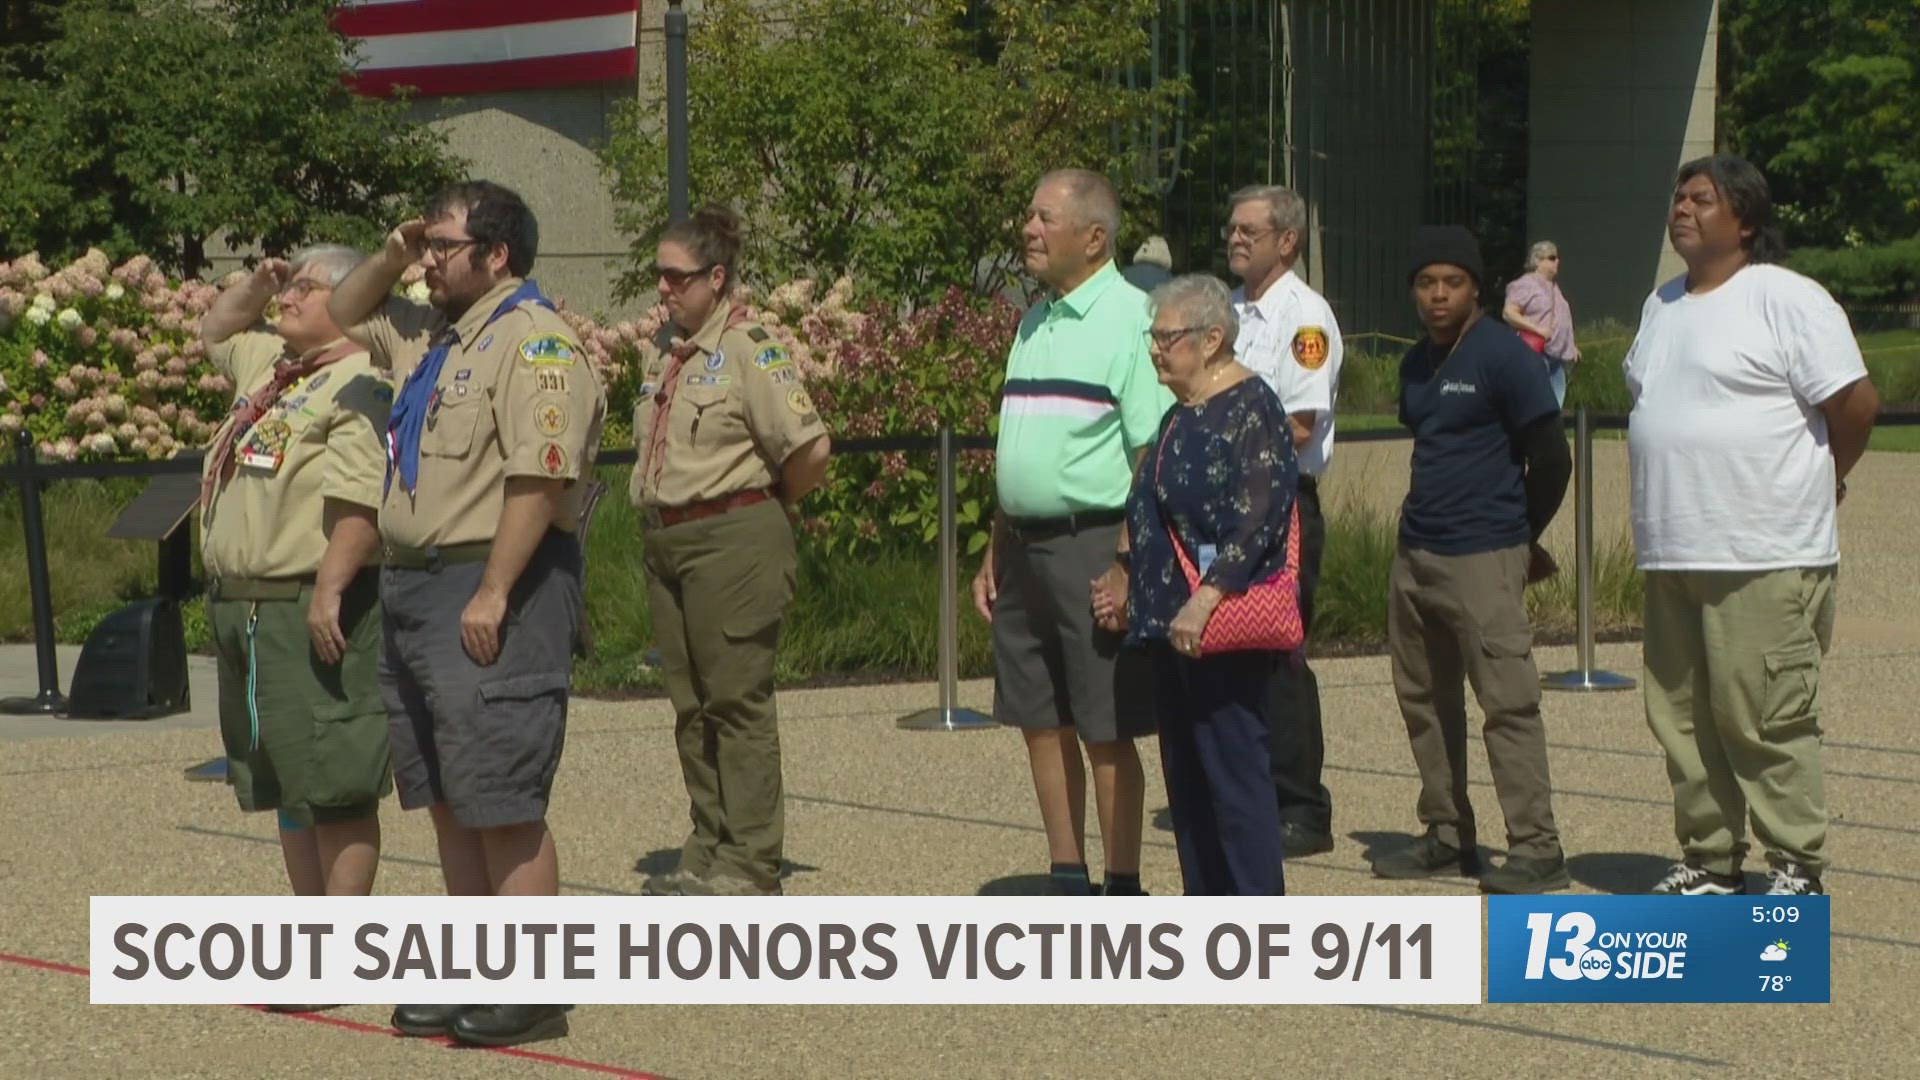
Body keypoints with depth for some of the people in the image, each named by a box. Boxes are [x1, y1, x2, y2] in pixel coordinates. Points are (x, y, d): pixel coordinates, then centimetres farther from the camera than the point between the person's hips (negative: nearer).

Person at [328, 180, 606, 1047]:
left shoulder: (534, 342, -13)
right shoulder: (429, 335, 17)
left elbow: (539, 478, -21)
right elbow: (342, 320, 34)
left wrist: (492, 594, -25)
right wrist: (390, 257, 15)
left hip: (494, 592, -10)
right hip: (415, 586, 10)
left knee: (502, 804, -9)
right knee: (448, 802, 12)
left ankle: (532, 992, -7)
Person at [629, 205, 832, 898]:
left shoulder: (748, 347, -12)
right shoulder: (663, 349, 13)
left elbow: (810, 449, -16)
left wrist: (766, 505, -2)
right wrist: (656, 520, 14)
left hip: (733, 539, -8)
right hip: (666, 541, 9)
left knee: (737, 701, -5)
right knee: (691, 705, 12)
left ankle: (751, 866, 0)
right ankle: (707, 854, 20)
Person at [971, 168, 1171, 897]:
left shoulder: (1129, 319, -10)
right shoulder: (1034, 323, 16)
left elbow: (1155, 455, -15)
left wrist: (1126, 565, -20)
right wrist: (995, 553, 18)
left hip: (1092, 545, -8)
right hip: (1026, 549, 8)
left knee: (1106, 731, -2)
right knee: (1040, 723, 11)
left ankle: (1123, 892, 6)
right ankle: (1067, 881, 21)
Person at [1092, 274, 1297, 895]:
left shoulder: (1249, 408, -12)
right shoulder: (1181, 414, 17)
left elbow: (1260, 518, -20)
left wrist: (1207, 597, -26)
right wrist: (1128, 591, 17)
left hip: (1223, 628, -10)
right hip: (1173, 623, 10)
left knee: (1234, 770, -8)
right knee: (1186, 775, 12)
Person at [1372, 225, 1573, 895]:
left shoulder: (1503, 357, -10)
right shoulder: (1416, 365, 14)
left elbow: (1551, 460, -8)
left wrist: (1519, 539, 3)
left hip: (1482, 560, -8)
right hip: (1416, 556, 8)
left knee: (1508, 702, -9)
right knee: (1424, 699, 12)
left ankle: (1537, 850, -7)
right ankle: (1447, 835, 22)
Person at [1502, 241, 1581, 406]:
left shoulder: (1553, 287, 22)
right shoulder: (1526, 284, -5)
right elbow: (1509, 313, -14)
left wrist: (1572, 347, 22)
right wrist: (1538, 329, -19)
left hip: (1557, 355, 9)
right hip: (1536, 353, -9)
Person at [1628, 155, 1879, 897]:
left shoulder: (1786, 300, -8)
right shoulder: (1662, 307, 17)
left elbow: (1856, 403, -10)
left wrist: (1818, 482, 4)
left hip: (1764, 558, -8)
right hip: (1672, 556, 8)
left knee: (1769, 721, -6)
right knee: (1683, 719, 9)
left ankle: (1796, 868, 2)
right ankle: (1709, 860, 19)